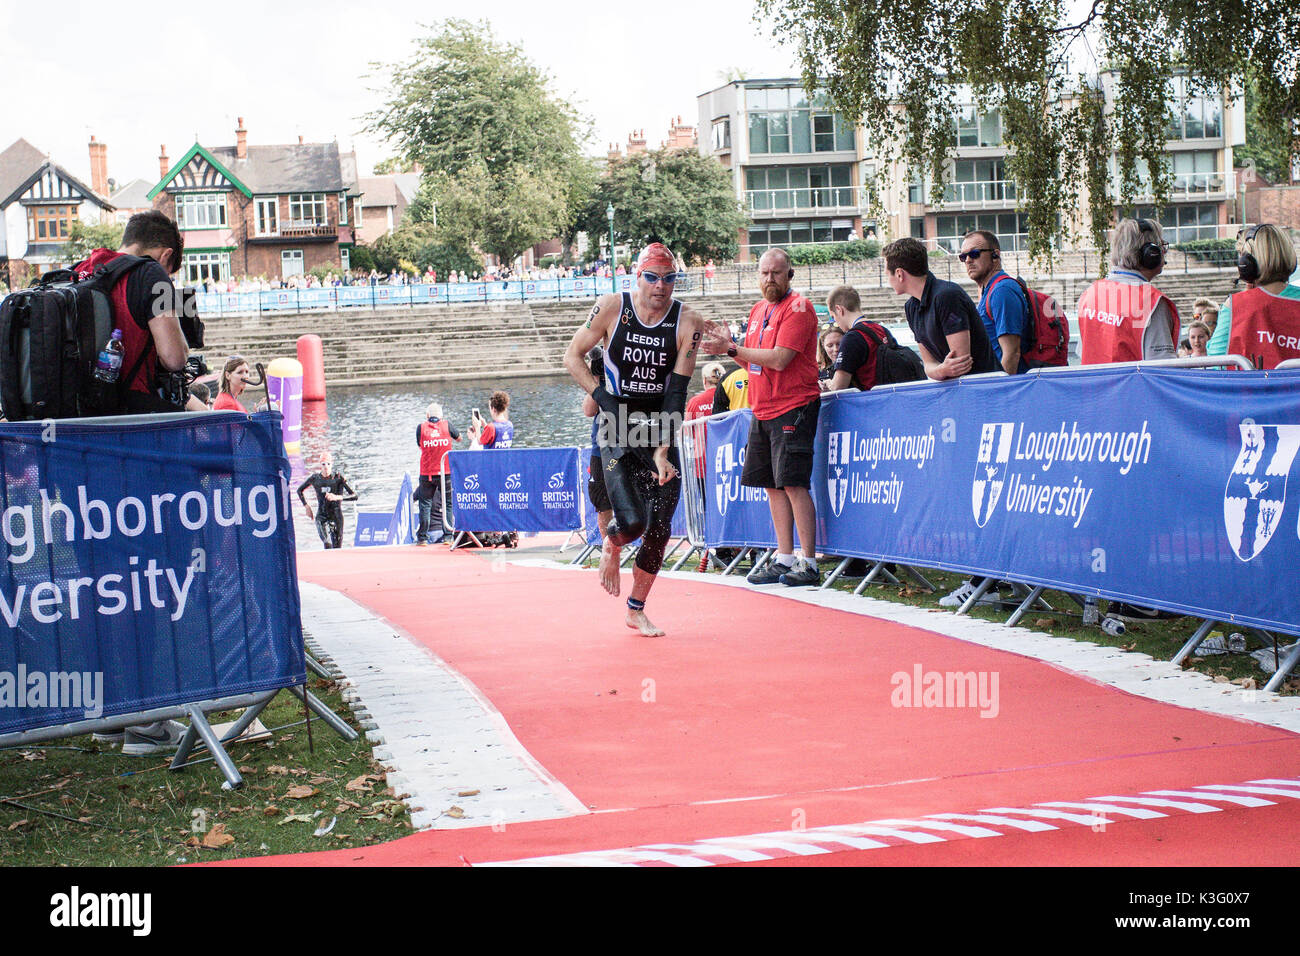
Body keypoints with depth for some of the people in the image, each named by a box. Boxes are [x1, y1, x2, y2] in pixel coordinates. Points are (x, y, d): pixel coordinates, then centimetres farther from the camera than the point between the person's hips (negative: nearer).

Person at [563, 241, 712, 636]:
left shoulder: (687, 322, -6)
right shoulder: (611, 308, -7)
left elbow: (677, 390, -11)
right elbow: (573, 356, 4)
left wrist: (662, 451, -17)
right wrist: (603, 398, -9)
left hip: (661, 433, 2)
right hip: (618, 433, -2)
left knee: (659, 529, 0)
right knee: (632, 521, -17)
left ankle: (636, 610, 21)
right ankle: (610, 547, 20)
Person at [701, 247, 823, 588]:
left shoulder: (798, 308, -10)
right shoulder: (758, 310, 17)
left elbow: (779, 359, -19)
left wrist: (732, 348, -15)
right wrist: (729, 346, 3)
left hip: (793, 409, -9)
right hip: (763, 411, 9)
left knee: (793, 484, -11)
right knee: (772, 485, 10)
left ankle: (809, 564, -8)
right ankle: (784, 559, 16)